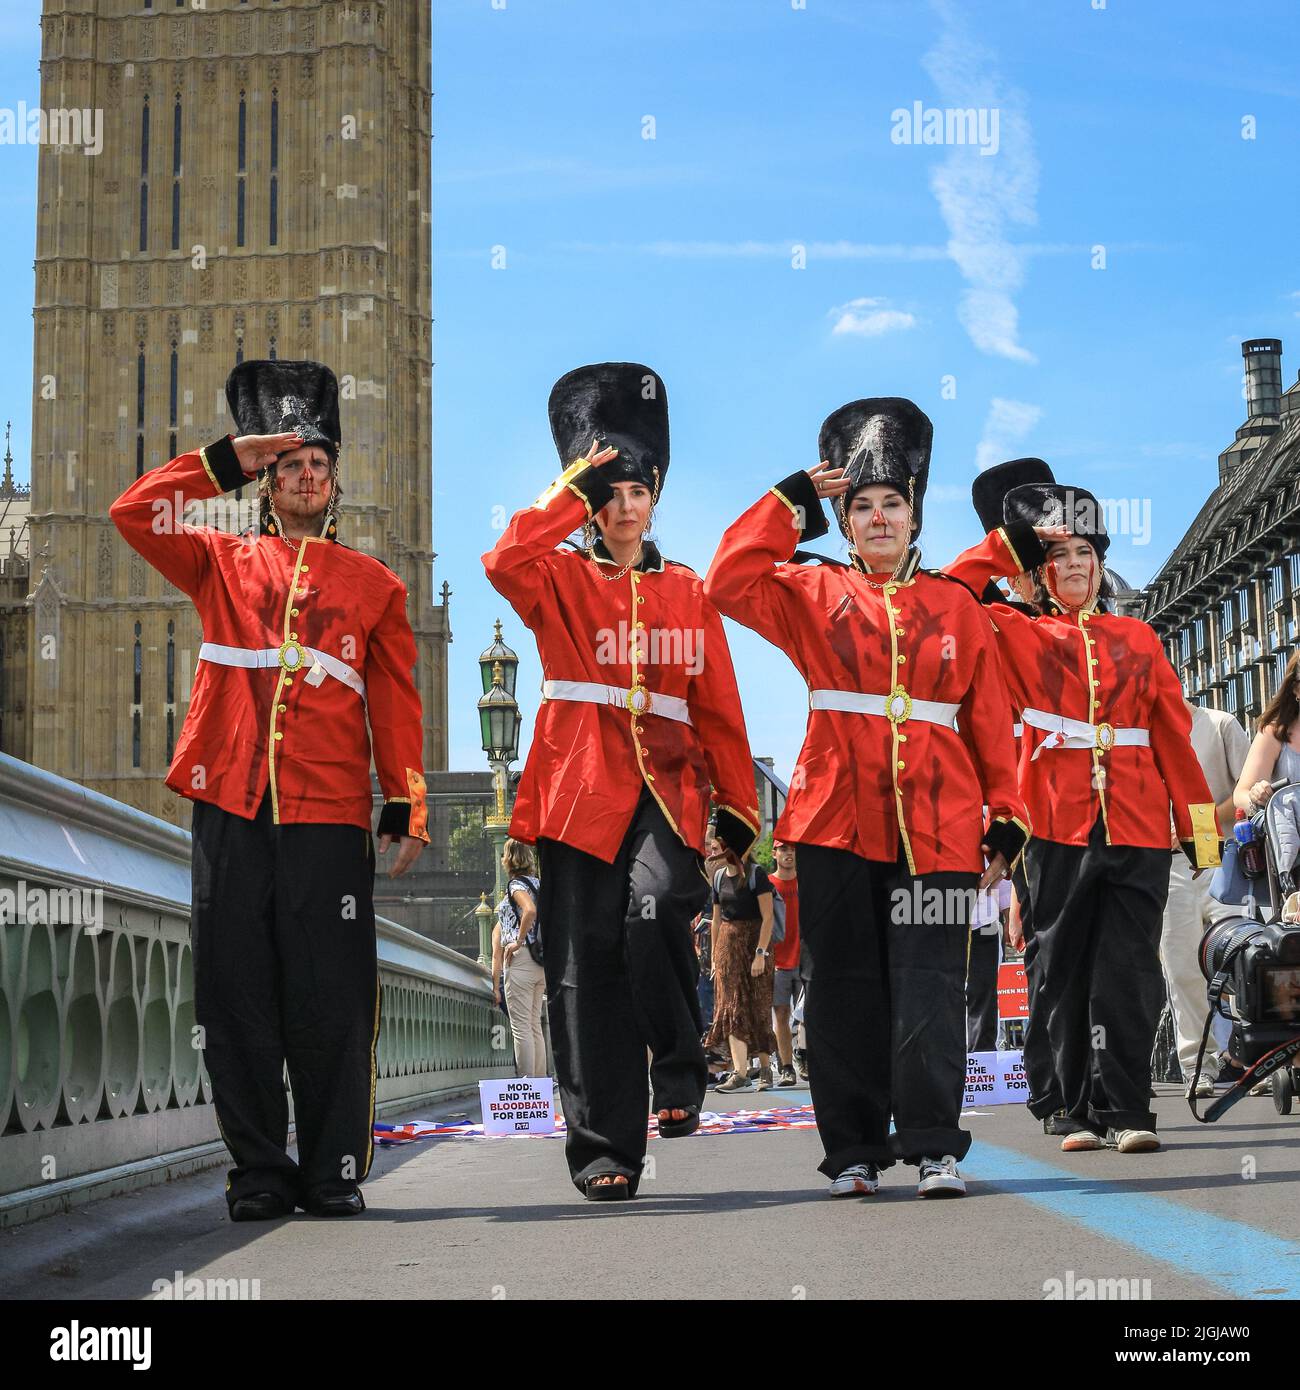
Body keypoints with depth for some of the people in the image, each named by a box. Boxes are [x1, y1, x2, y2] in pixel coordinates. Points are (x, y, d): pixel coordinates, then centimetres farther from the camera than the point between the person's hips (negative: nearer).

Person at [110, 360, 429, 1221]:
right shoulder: (223, 563, 15)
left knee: (332, 1000, -1)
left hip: (330, 812, -1)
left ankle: (336, 1172, 9)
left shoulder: (374, 584, 14)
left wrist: (405, 805, 1)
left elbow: (397, 702, 10)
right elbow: (136, 513, 2)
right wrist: (231, 460, 2)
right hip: (231, 806, 1)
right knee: (239, 996, 2)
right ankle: (260, 1173, 11)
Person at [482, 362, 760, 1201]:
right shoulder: (560, 580, 9)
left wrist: (738, 809, 7)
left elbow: (719, 711, 13)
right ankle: (604, 1150, 4)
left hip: (667, 790, 1)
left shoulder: (690, 593, 14)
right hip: (581, 793, 0)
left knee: (657, 909, -27)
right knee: (587, 967, -2)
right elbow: (504, 562, -16)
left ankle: (680, 1075, -6)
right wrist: (573, 490, -10)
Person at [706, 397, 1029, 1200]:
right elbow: (728, 583, -5)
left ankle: (934, 1147, 0)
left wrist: (1006, 817, 4)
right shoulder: (812, 594, 10)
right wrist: (790, 502, 0)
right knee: (846, 985, 4)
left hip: (936, 825, 0)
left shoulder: (956, 606, 10)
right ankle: (856, 1153, 11)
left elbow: (990, 720, 9)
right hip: (838, 821, 0)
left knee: (929, 982, -4)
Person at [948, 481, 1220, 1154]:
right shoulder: (1020, 635, 11)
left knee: (1128, 971, -4)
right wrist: (1007, 543, 0)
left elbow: (1174, 734, 13)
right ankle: (1080, 1111, 10)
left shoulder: (1138, 638, 16)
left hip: (1138, 829, 1)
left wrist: (1199, 823, 7)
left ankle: (1123, 1111, 0)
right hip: (1058, 827, -1)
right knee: (1061, 971, 2)